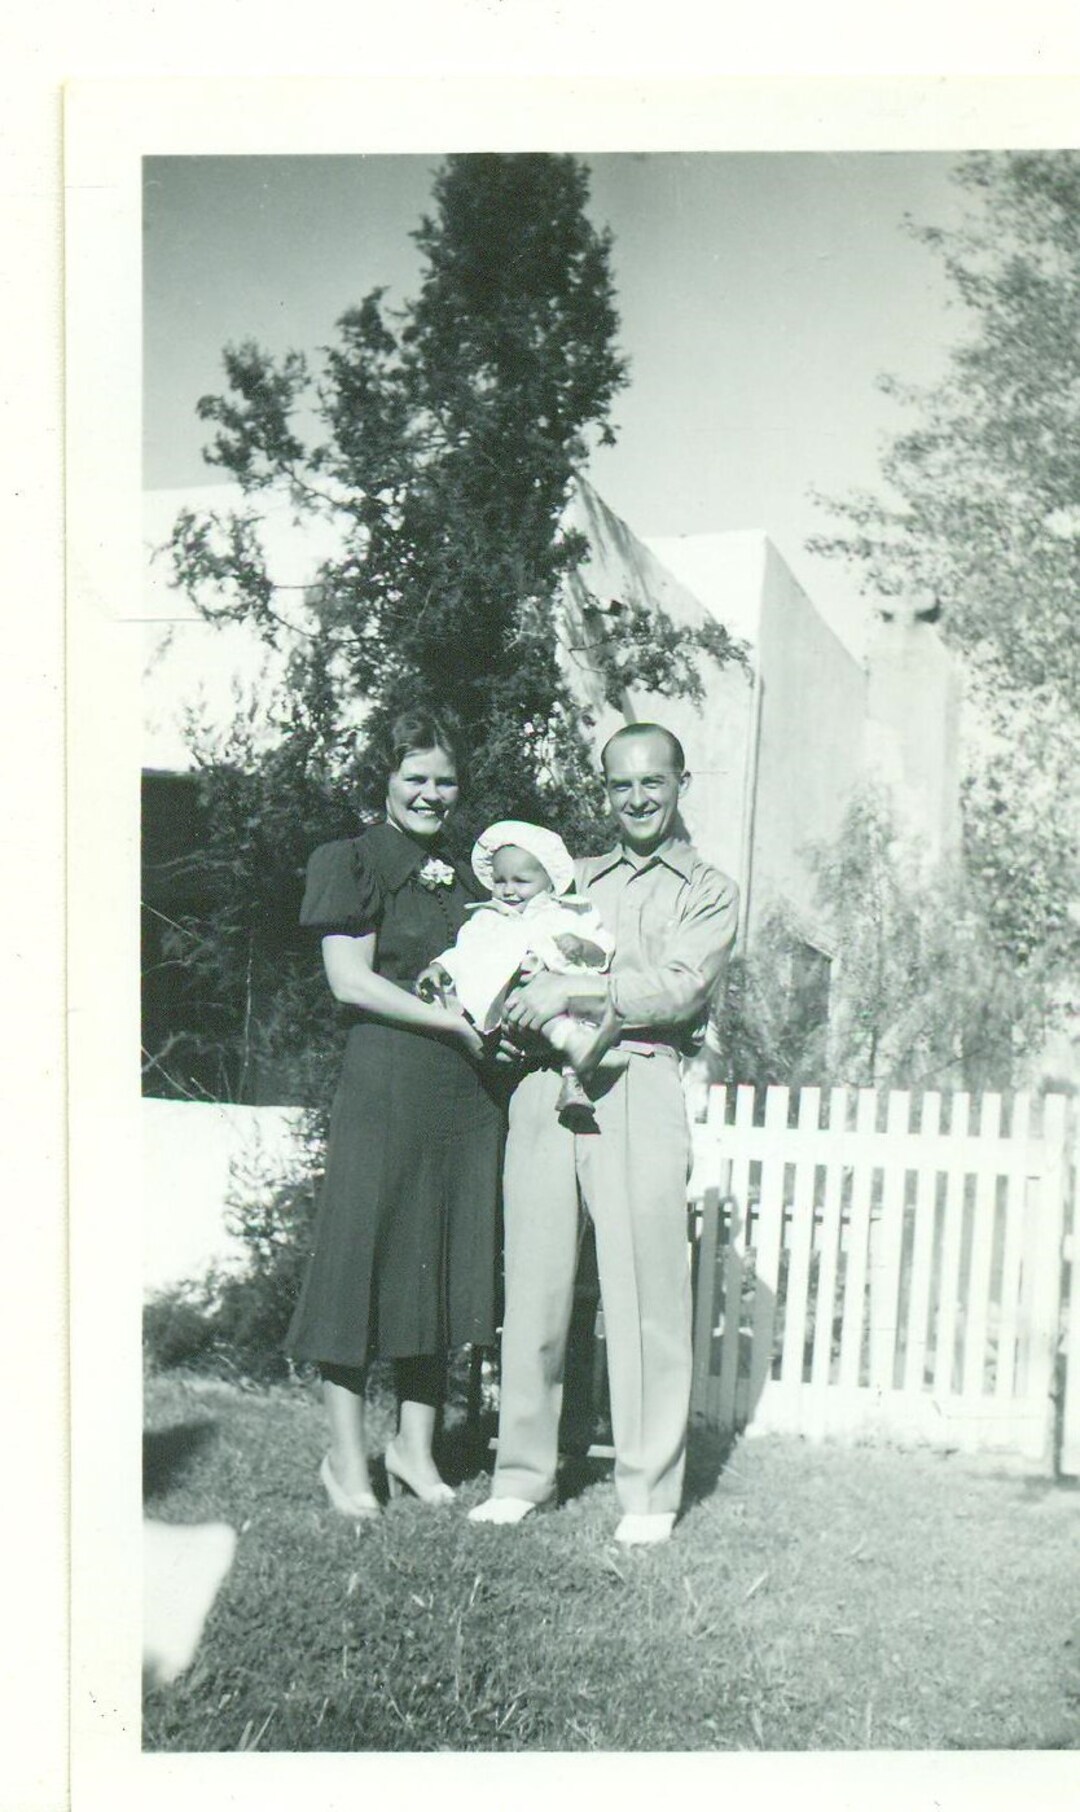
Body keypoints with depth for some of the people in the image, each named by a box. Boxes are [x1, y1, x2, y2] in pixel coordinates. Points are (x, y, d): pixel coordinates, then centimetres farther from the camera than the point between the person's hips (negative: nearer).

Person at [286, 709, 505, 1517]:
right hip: (387, 1080, -6)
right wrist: (452, 1020, -13)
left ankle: (415, 1445, 23)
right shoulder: (354, 861, 0)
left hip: (467, 1089, 6)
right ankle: (346, 1456, 13)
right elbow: (350, 979, -9)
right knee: (367, 1251, 0)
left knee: (446, 1261, 10)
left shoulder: (466, 874, 18)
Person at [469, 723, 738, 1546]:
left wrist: (575, 990, -12)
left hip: (637, 1085, -3)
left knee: (645, 1287, -4)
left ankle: (650, 1492, 6)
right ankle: (524, 1472, 15)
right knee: (534, 1278, 3)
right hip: (545, 1081, 4)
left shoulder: (709, 891, 11)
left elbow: (680, 988, -4)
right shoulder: (573, 878, 24)